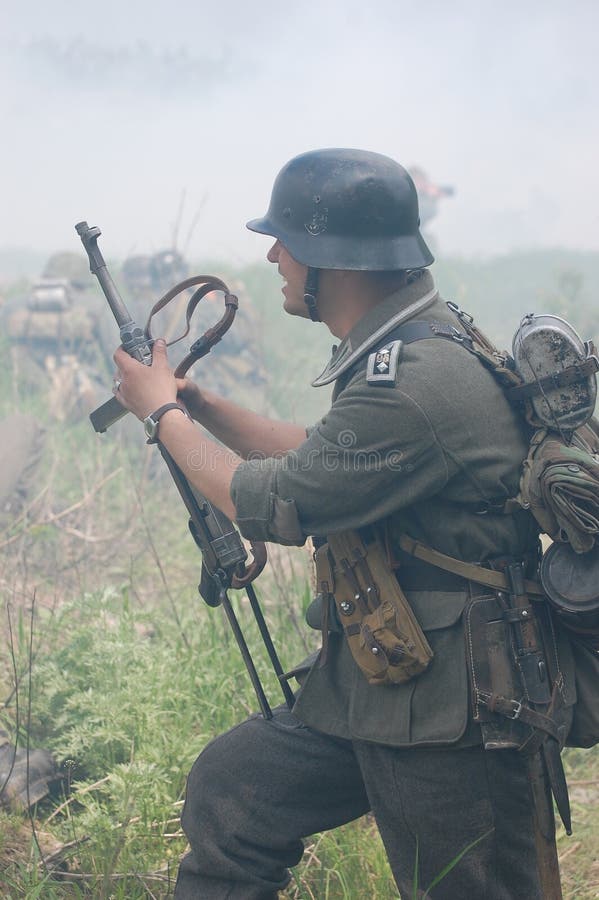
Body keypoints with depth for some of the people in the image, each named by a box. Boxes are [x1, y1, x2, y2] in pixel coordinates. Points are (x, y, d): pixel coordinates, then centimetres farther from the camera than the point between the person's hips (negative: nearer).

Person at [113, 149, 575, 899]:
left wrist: (164, 413, -2)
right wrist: (200, 405, 15)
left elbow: (268, 504, -17)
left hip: (444, 717, -10)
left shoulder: (417, 382, -26)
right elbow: (320, 458, 22)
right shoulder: (394, 354, 6)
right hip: (369, 682, 10)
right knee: (230, 786, 16)